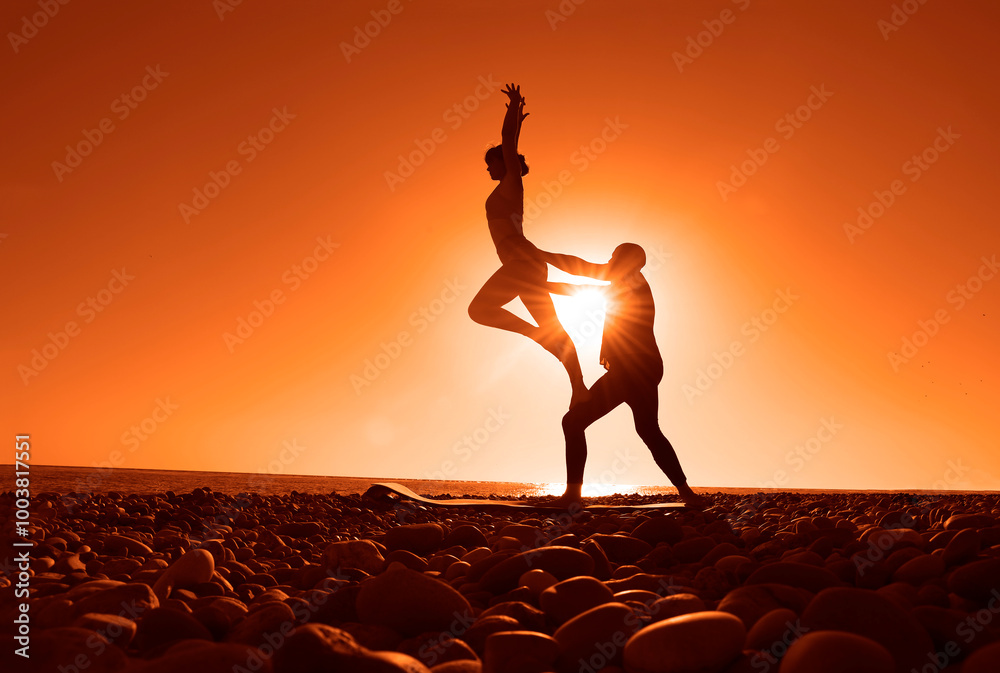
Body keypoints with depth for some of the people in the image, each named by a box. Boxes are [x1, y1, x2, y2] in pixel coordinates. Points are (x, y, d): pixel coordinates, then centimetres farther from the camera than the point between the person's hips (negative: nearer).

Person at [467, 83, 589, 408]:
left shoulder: (512, 182, 1)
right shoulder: (509, 188, 22)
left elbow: (506, 138, -3)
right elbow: (510, 151, 38)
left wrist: (514, 107, 5)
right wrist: (518, 121, 44)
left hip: (523, 260, -10)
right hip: (525, 264, 10)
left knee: (479, 308, -14)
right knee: (552, 326, 6)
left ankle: (540, 335, -15)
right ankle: (579, 388, 5)